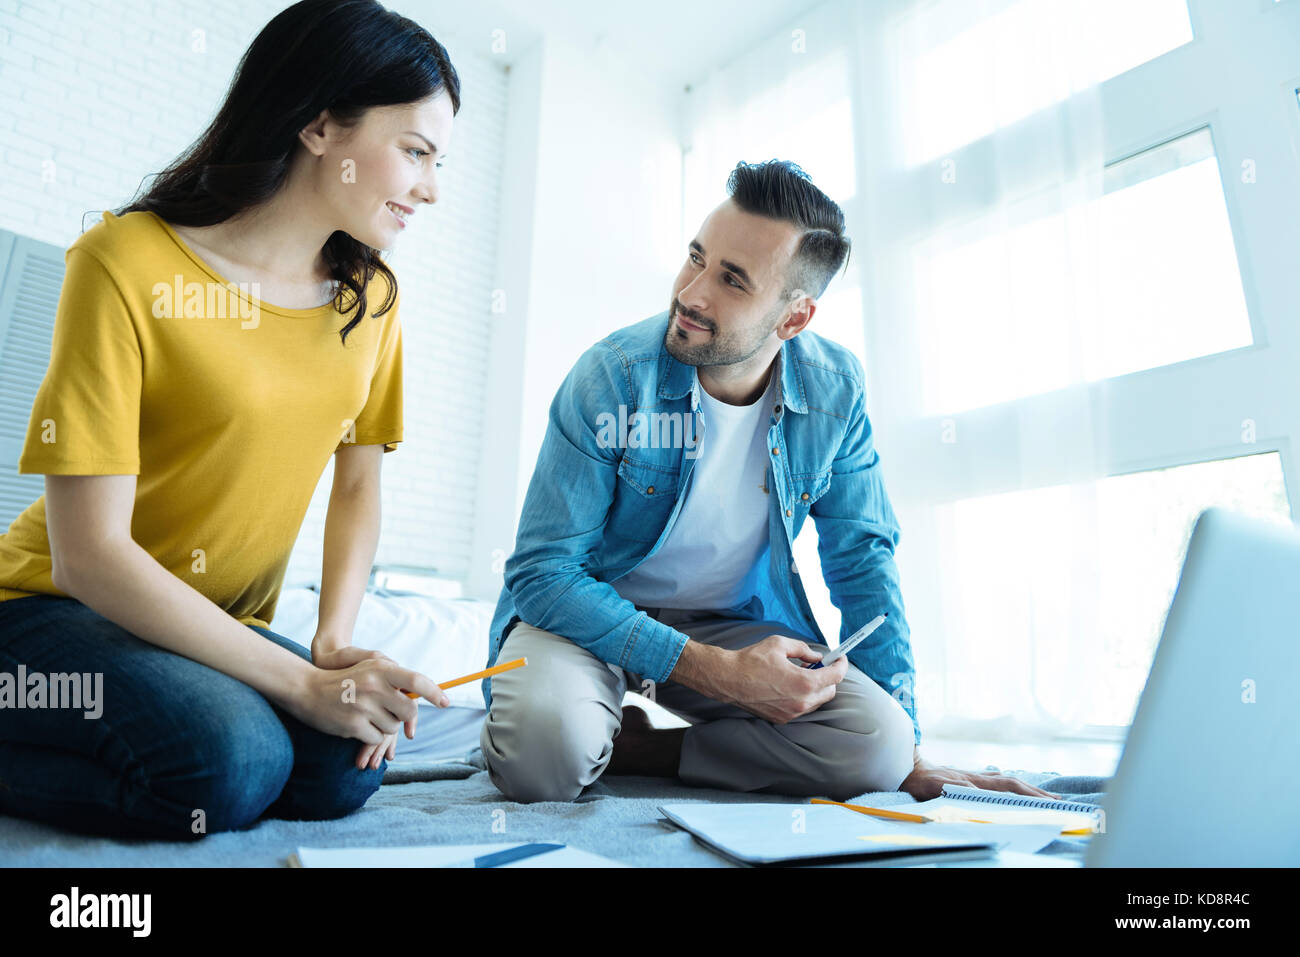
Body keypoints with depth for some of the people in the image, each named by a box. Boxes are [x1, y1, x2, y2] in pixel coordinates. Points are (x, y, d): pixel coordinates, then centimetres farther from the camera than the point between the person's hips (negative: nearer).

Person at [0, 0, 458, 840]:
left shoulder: (370, 297, -1)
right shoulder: (129, 261, -18)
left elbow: (359, 484, 4)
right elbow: (89, 554, -21)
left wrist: (335, 647, -11)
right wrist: (304, 684, -25)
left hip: (219, 630, 5)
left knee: (345, 767, -19)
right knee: (232, 761, -30)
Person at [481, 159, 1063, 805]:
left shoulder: (836, 391, -10)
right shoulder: (612, 377, -20)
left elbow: (861, 559, -1)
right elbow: (542, 569, -20)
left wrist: (908, 755, -5)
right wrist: (720, 672, -28)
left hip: (734, 622, 3)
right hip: (591, 613, -2)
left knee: (876, 743, -21)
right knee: (545, 750, -34)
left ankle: (637, 747, -4)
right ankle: (599, 727, 4)